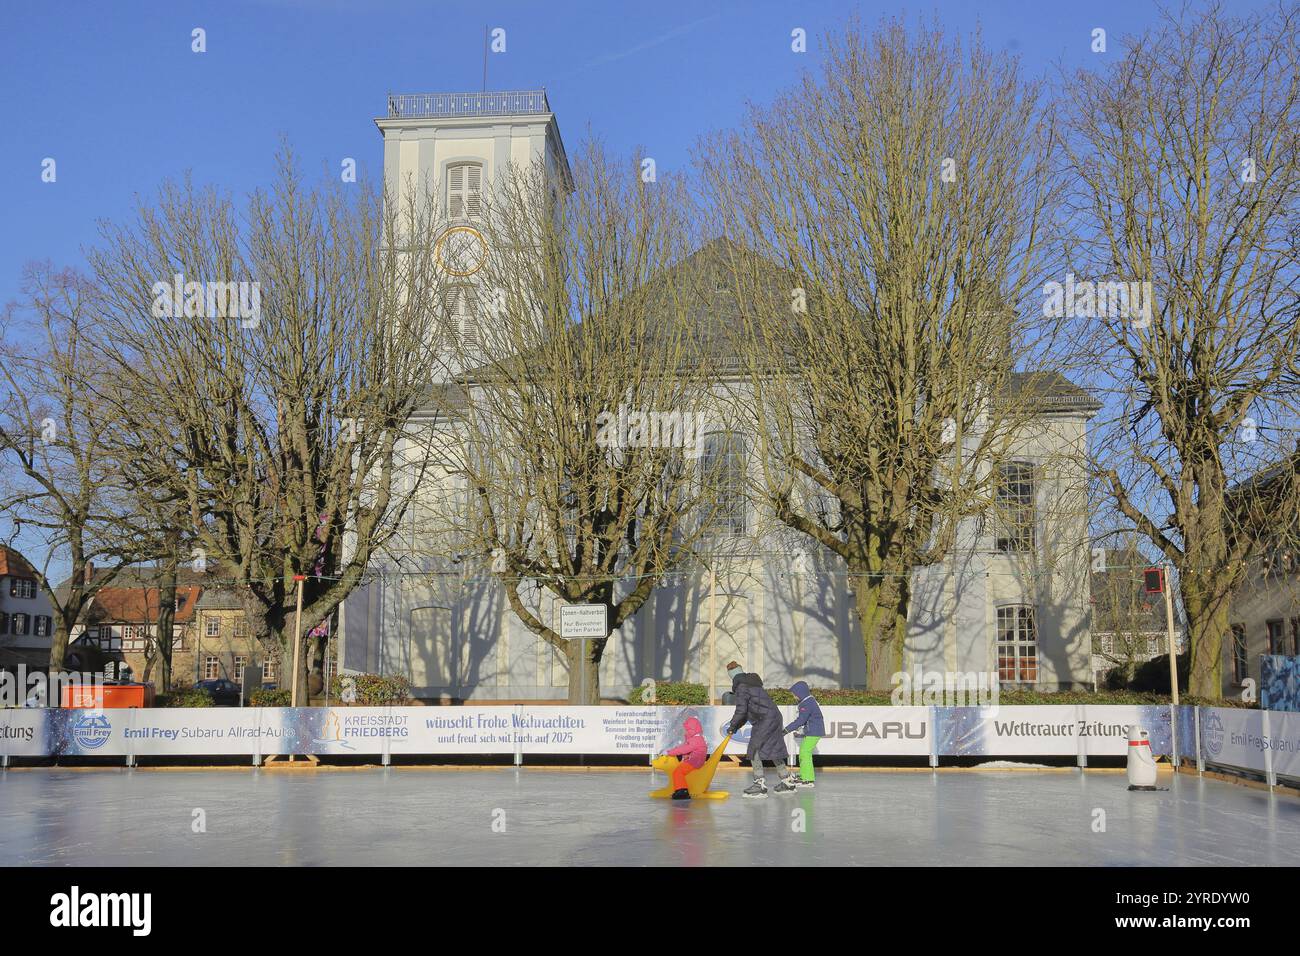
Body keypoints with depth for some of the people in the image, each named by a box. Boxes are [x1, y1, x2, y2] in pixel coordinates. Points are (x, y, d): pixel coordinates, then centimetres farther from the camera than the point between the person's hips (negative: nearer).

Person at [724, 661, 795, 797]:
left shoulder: (741, 687, -11)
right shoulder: (752, 684, 20)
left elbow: (741, 711, -16)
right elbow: (748, 711, 22)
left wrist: (732, 726, -2)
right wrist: (736, 727, 17)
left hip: (766, 720, -10)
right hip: (773, 717, 10)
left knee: (754, 750, -8)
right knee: (773, 750, 16)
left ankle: (760, 784, -12)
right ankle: (787, 782, 24)